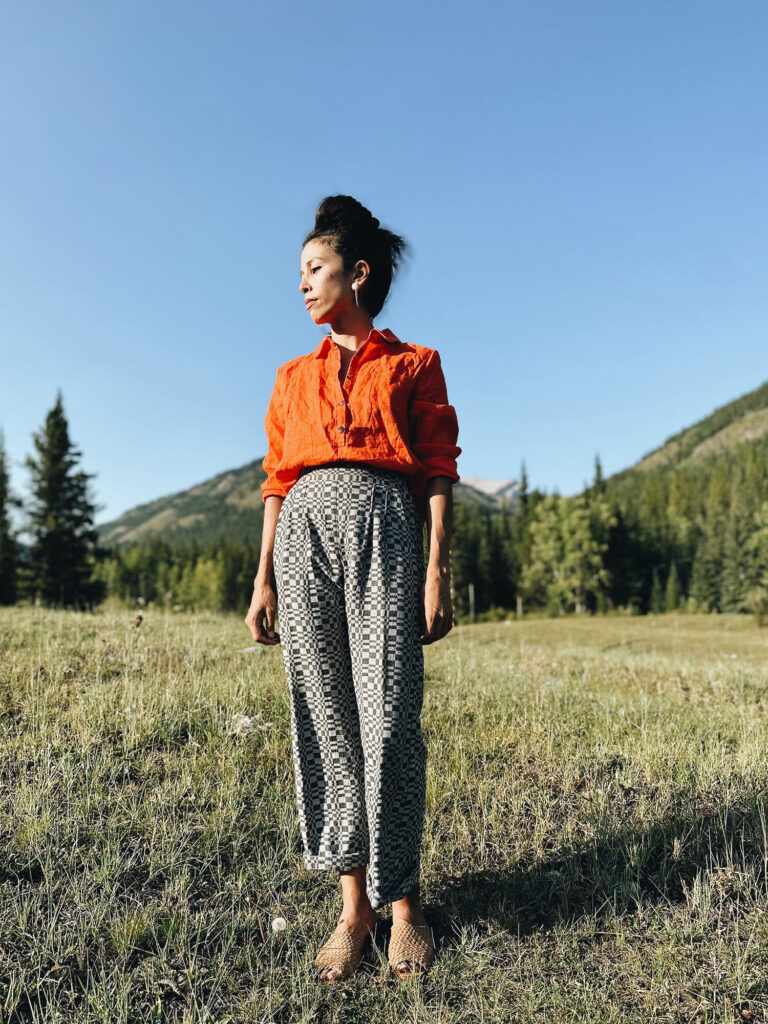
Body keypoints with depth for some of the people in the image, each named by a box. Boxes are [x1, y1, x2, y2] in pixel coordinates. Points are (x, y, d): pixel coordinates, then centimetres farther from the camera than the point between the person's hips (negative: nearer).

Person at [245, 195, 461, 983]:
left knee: (388, 718, -8)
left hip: (385, 526, -3)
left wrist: (437, 574, -5)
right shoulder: (293, 378, 22)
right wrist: (263, 579, 8)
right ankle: (353, 903, 12)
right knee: (323, 716, 1)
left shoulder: (413, 366, 13)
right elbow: (279, 482, 17)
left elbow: (438, 476, 5)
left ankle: (401, 899, 11)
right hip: (306, 531, 4)